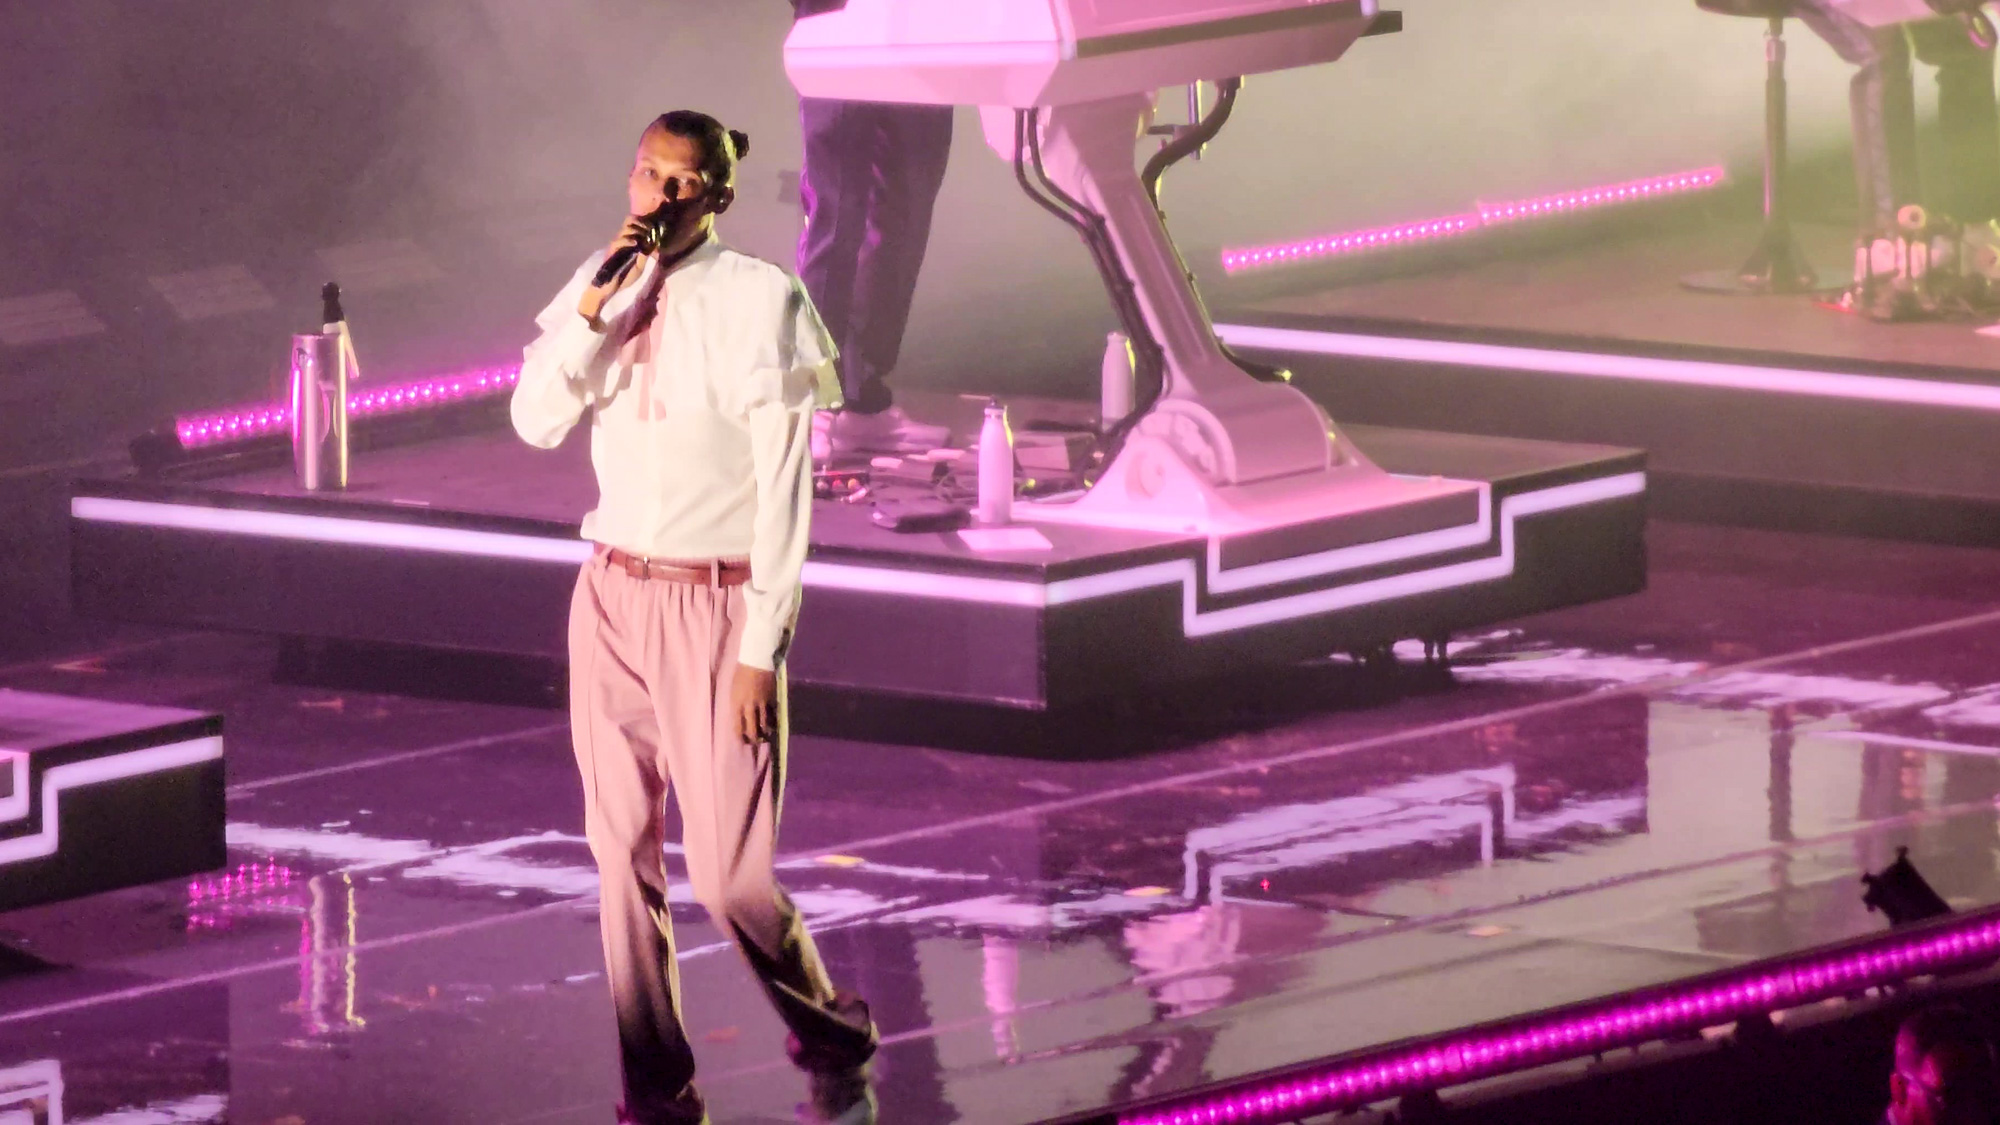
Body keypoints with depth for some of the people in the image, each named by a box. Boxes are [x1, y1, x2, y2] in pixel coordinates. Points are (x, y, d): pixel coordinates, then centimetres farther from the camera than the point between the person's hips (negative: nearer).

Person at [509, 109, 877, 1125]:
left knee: (730, 877, -6)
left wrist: (761, 649, -12)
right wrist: (595, 306, -18)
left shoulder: (759, 303, -11)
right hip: (613, 594, 5)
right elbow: (536, 422, -4)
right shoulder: (601, 289, 5)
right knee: (623, 858, 6)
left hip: (716, 603, -5)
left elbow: (784, 488, -10)